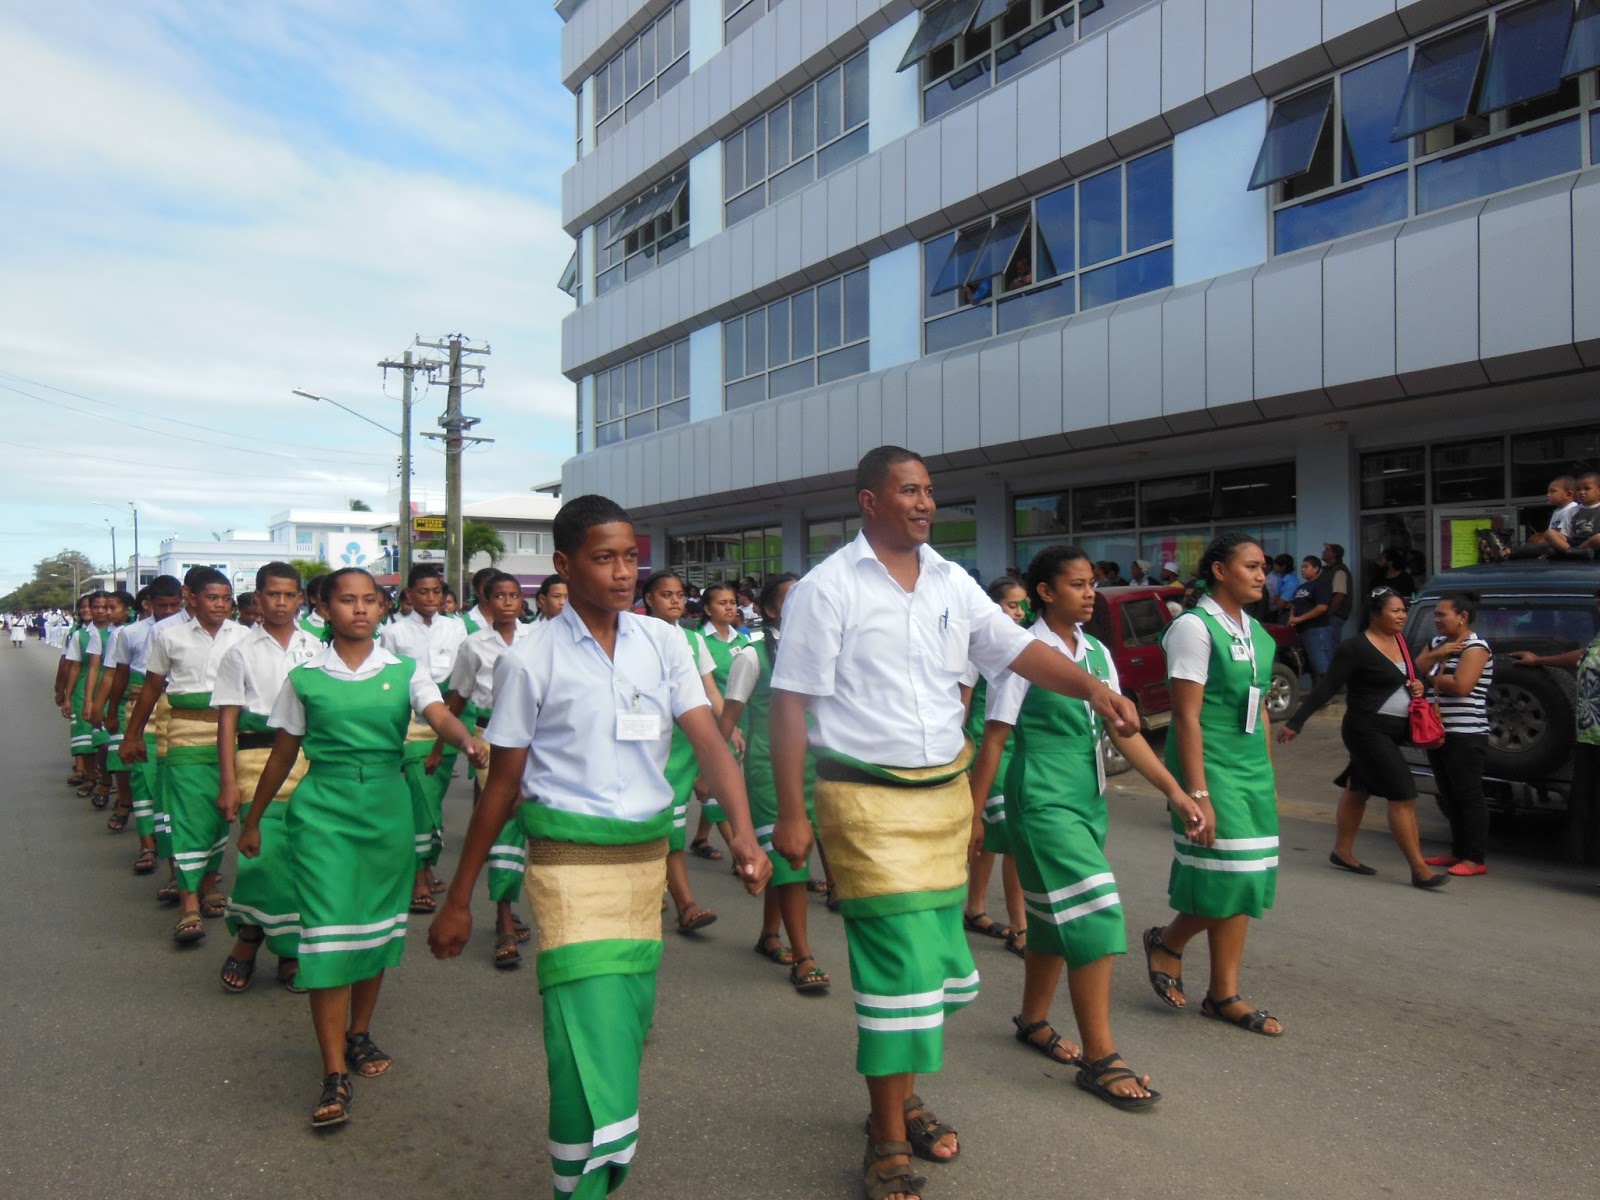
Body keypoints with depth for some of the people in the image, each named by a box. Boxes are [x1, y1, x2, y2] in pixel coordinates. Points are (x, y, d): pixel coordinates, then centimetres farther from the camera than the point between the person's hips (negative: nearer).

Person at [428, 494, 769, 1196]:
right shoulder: (530, 659, -6)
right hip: (570, 860, -4)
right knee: (592, 1032, -12)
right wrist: (458, 900, 2)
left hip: (647, 856, 4)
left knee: (629, 1024, 13)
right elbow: (502, 783, -1)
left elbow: (708, 740, -5)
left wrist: (743, 830, -21)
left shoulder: (661, 642, 2)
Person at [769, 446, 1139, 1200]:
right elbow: (790, 703, -9)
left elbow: (1015, 647, 4)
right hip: (868, 798, -6)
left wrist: (1089, 686, -14)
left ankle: (899, 1094, 38)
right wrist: (790, 813, -12)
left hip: (945, 792, 6)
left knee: (941, 963, 14)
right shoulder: (828, 588, -8)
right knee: (901, 963, -7)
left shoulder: (951, 582, 8)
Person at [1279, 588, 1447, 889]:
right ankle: (1419, 870, -5)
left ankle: (1342, 852, 28)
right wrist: (1295, 723, -18)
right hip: (1367, 731, -8)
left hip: (1393, 731, 8)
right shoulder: (1356, 647, -16)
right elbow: (1326, 687, -16)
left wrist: (1417, 685, 0)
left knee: (1358, 789, 17)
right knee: (1403, 795, -9)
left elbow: (1407, 678, 25)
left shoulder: (1400, 642, 9)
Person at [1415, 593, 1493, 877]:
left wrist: (1432, 678, -5)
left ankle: (1476, 859, 2)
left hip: (1465, 734, -9)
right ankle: (1458, 851, 22)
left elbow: (1461, 685, -23)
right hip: (1437, 732, 9)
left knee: (1469, 796, -3)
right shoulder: (1436, 643, 15)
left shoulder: (1476, 647, -11)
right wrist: (1435, 656, -9)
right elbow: (1414, 671, 7)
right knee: (1449, 796, 13)